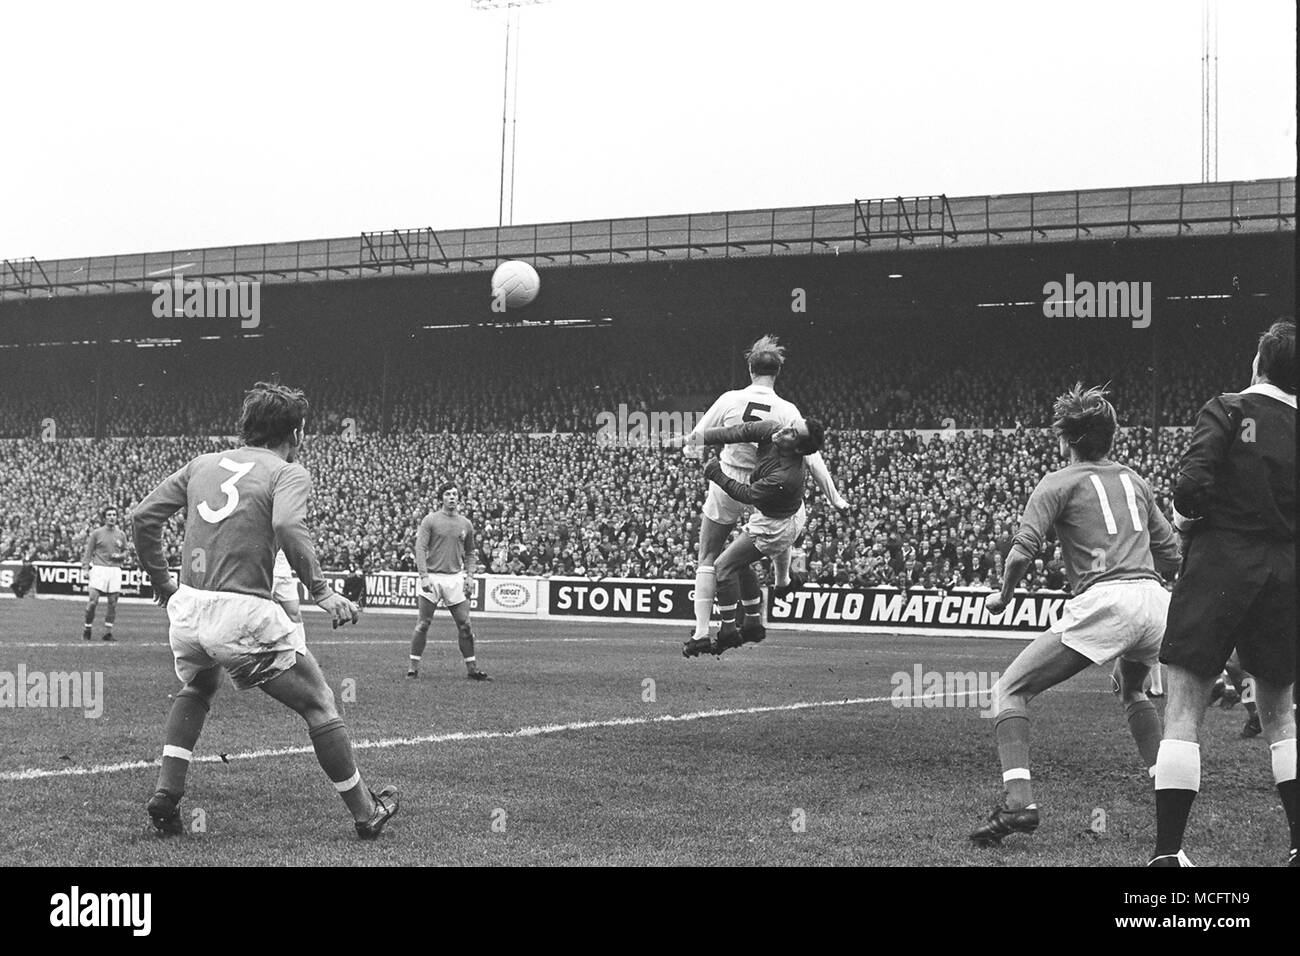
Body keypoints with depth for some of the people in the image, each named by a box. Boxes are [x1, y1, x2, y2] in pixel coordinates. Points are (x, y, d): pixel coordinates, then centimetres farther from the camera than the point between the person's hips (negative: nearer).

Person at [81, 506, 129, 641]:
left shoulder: (121, 534, 12)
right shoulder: (96, 533, 3)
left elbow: (125, 552, 20)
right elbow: (88, 552, 6)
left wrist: (119, 556, -1)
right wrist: (85, 567, -5)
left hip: (115, 569, 3)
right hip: (99, 569, -3)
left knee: (113, 603, 0)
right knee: (93, 601, -11)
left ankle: (108, 632, 6)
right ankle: (87, 629, 4)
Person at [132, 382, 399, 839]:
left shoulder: (203, 463, 17)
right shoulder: (288, 473, 0)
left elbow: (145, 515, 12)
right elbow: (288, 526, -20)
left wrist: (159, 579, 23)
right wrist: (320, 590, -17)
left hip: (187, 608, 6)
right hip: (243, 614, -6)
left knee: (195, 690, 34)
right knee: (319, 706, 9)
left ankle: (165, 796, 20)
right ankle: (365, 814, 14)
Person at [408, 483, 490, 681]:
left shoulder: (465, 524, 10)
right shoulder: (430, 520, -2)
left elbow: (469, 553, 19)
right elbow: (420, 548, -7)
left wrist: (470, 576, 6)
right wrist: (424, 576, -17)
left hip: (455, 578, 3)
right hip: (432, 578, -3)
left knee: (464, 625, 2)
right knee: (423, 624, -3)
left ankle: (472, 668, 7)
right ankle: (413, 666, 3)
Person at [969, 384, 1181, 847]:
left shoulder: (1060, 482, 9)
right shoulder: (1134, 480, 24)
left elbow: (1023, 550, -4)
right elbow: (1172, 556, 26)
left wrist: (1002, 596, 12)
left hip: (1103, 602, -6)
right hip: (1155, 601, 6)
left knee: (1010, 690, 1)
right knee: (1133, 691, 35)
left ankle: (1019, 800, -18)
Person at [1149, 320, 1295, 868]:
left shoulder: (1228, 411, -4)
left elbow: (1192, 482, -17)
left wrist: (1185, 515, 2)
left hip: (1221, 564, -4)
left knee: (1183, 713, -1)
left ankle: (1167, 850, -7)